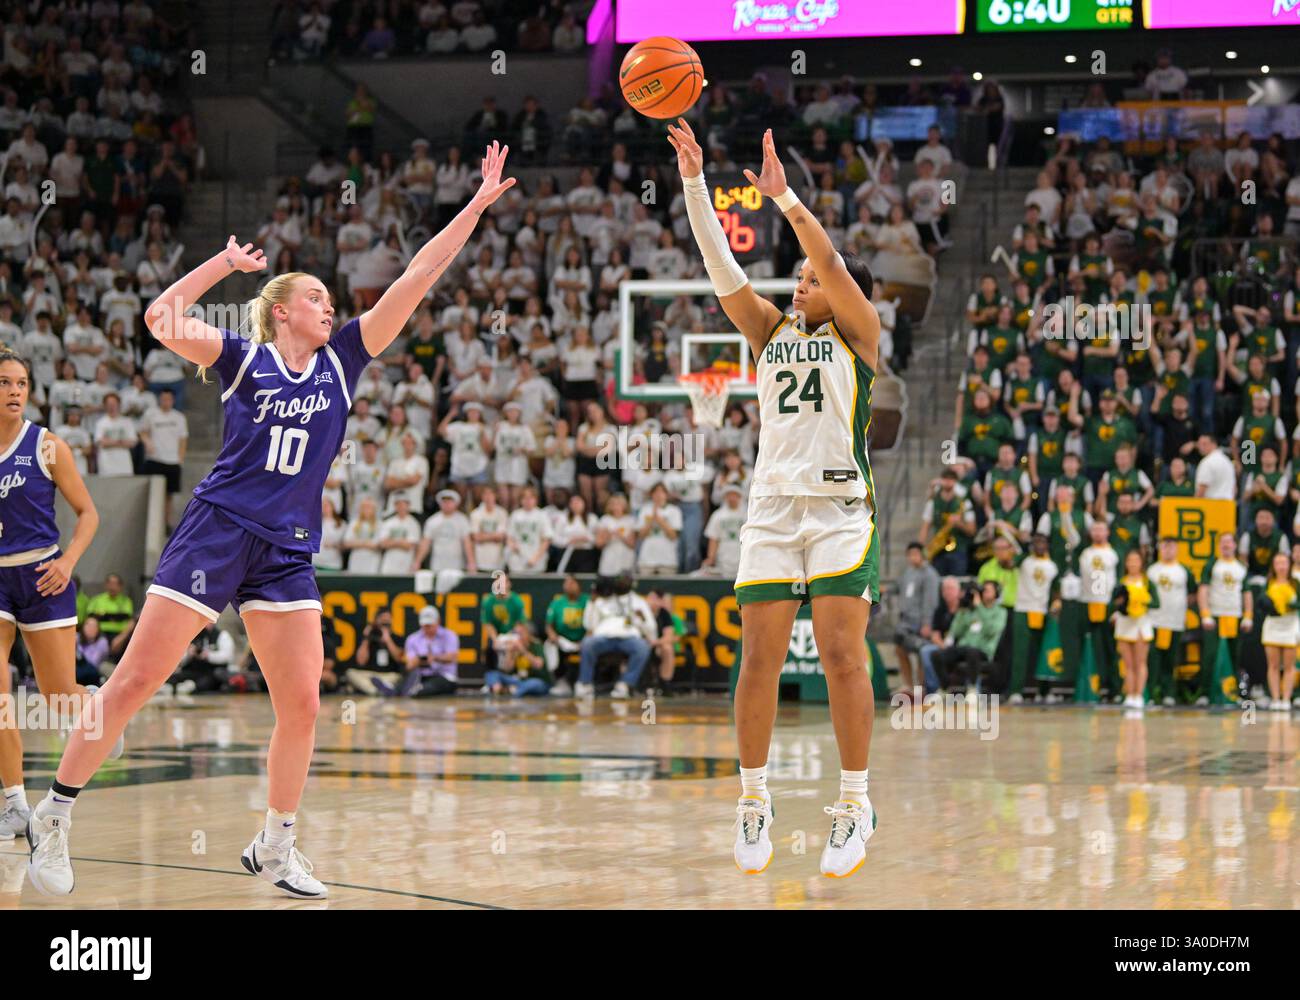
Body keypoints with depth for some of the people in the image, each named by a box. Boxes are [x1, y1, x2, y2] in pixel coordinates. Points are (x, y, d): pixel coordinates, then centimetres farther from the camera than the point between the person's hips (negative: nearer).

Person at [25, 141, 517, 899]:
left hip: (288, 552, 4)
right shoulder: (244, 360, 2)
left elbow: (413, 283, 4)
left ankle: (276, 847, 13)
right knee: (136, 680, -6)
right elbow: (162, 319, -10)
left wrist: (477, 207, 0)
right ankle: (55, 816, 4)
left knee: (302, 702, -1)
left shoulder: (341, 361, 10)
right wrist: (226, 262, -8)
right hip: (216, 532, -4)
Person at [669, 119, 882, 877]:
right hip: (773, 507, 4)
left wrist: (783, 197, -18)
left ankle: (855, 803, -3)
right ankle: (754, 799, 8)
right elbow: (722, 264, 5)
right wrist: (694, 182, -4)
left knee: (843, 654, -9)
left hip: (842, 508, -4)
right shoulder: (772, 331, 14)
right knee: (760, 658, 0)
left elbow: (833, 262, -11)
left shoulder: (858, 333, 4)